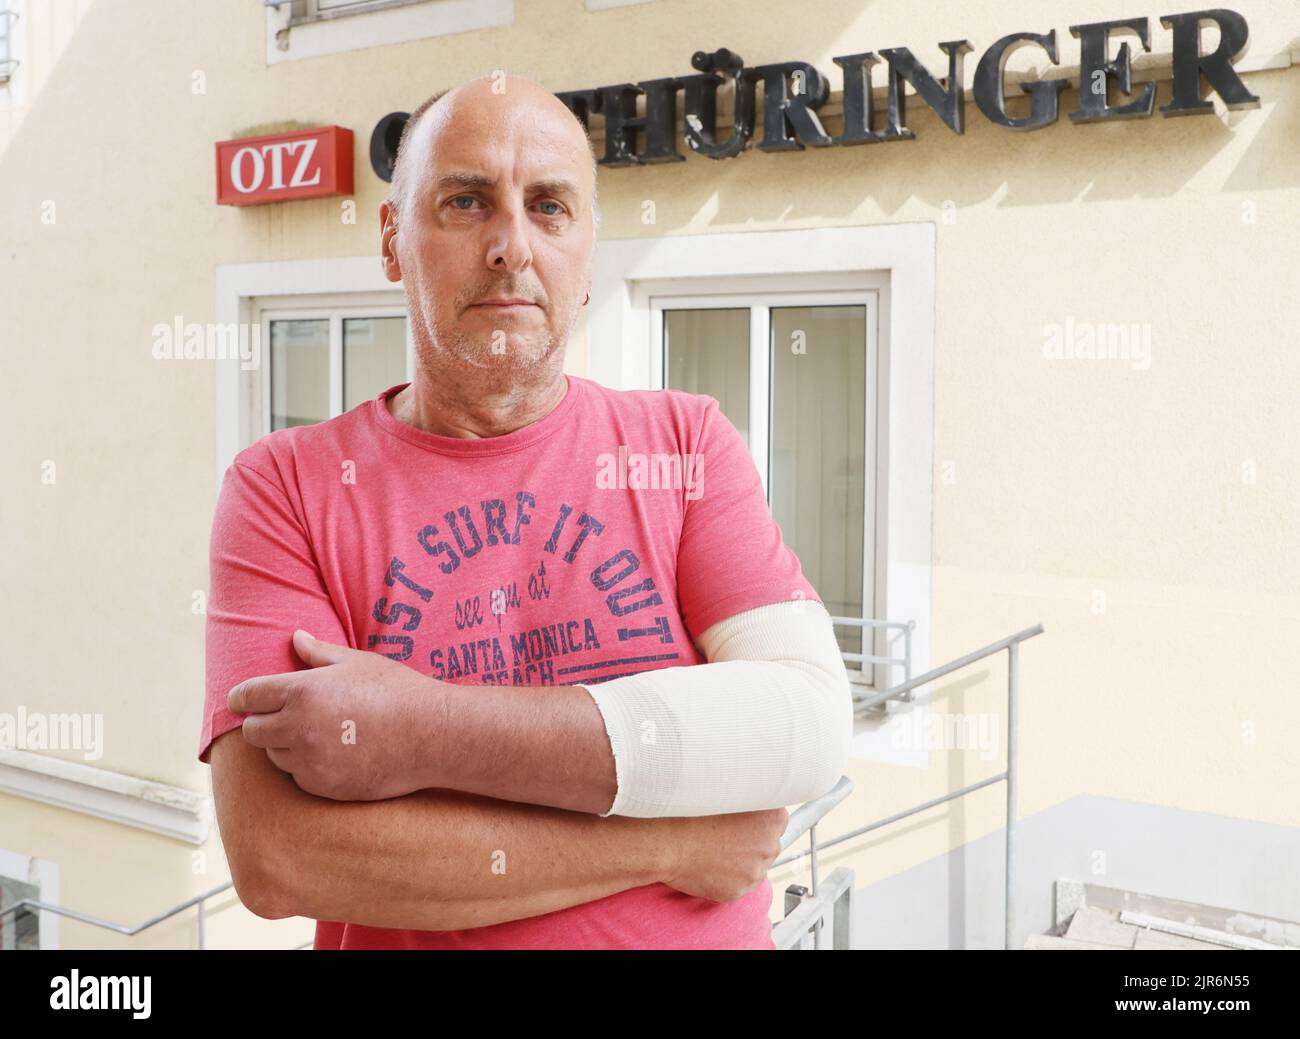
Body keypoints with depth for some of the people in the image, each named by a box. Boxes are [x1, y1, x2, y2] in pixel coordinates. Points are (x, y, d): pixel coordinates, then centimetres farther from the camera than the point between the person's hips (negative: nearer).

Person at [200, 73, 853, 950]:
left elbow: (810, 721, -17)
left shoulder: (687, 444, -3)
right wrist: (666, 841, -18)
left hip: (708, 930, 2)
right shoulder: (284, 485, -7)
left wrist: (429, 733, -23)